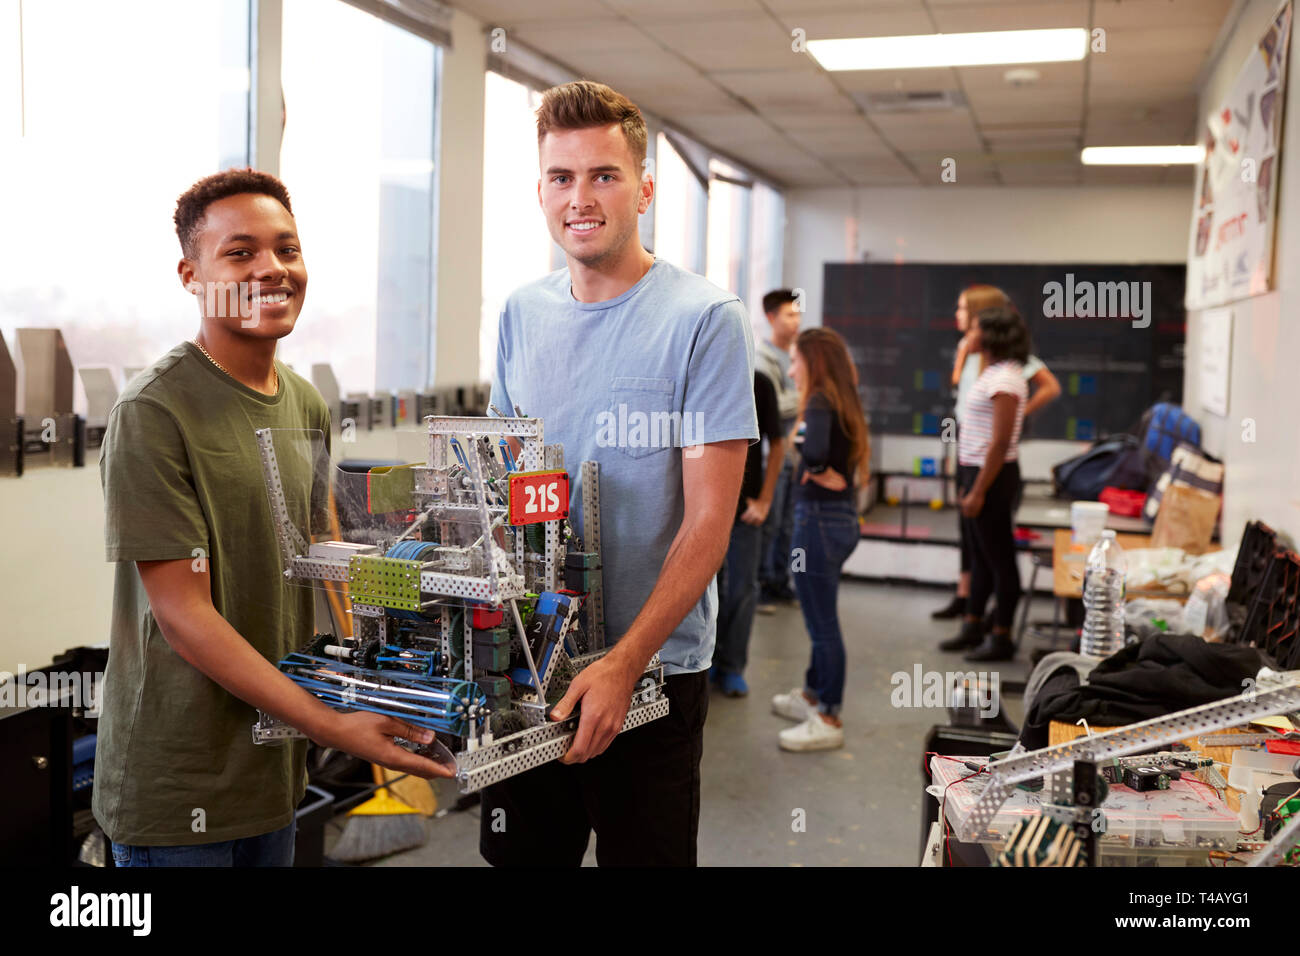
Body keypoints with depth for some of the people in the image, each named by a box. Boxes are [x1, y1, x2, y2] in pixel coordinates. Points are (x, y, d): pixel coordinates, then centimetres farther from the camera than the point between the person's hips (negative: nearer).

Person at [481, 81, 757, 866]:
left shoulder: (705, 319, -12)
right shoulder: (522, 314, 5)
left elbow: (708, 520, -15)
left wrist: (623, 663, -21)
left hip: (652, 669, -5)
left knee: (645, 851, 10)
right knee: (519, 853, 18)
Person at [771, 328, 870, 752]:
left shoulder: (820, 402, -17)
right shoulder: (842, 402, 10)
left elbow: (815, 449, -36)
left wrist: (821, 474, -18)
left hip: (819, 520, -9)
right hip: (841, 517, 9)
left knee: (822, 623, 1)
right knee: (820, 618, 22)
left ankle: (828, 720, 11)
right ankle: (814, 695, 38)